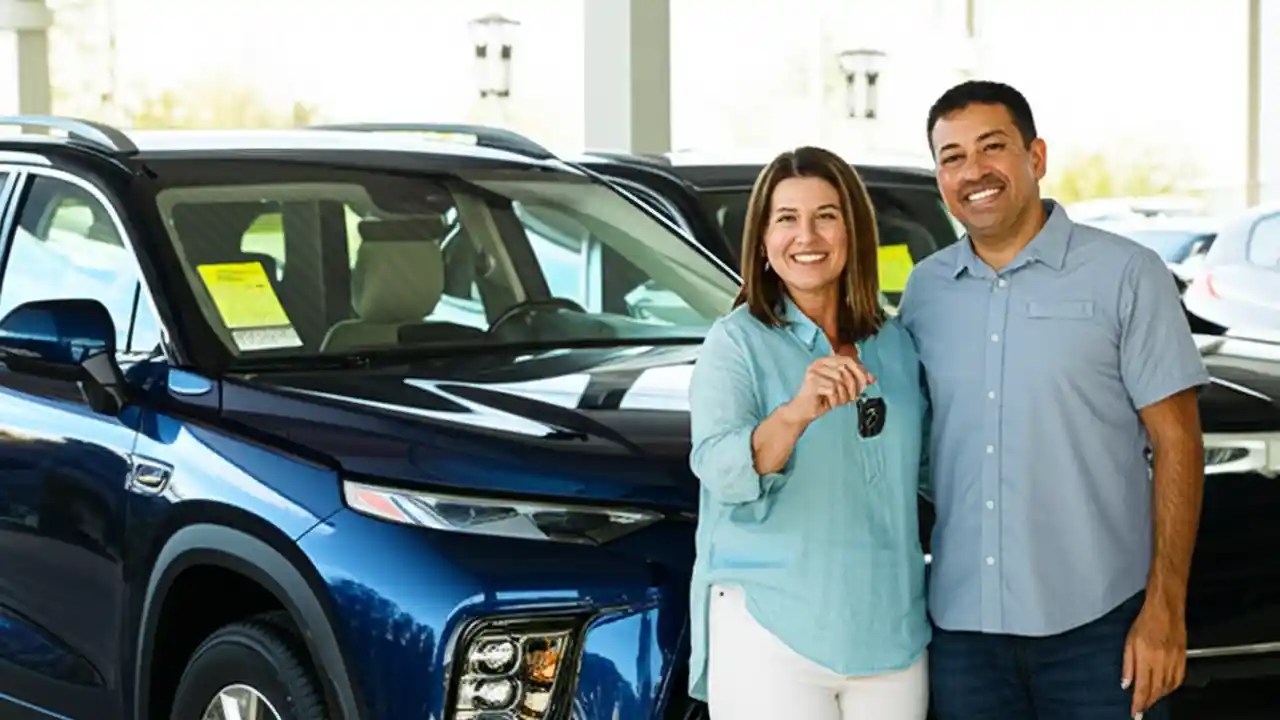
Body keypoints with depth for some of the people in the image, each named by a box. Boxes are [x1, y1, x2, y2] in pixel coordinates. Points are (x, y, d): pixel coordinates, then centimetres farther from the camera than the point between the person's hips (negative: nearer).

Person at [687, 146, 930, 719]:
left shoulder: (896, 345, 8)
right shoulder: (736, 342, -6)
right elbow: (721, 473, -22)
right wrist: (795, 413, -37)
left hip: (891, 630, 4)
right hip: (769, 630, -4)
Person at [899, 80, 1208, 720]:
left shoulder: (1124, 273, -2)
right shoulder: (924, 290, 10)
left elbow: (1175, 440, -4)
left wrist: (1165, 607, -11)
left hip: (1096, 623, -4)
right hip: (962, 624, 4)